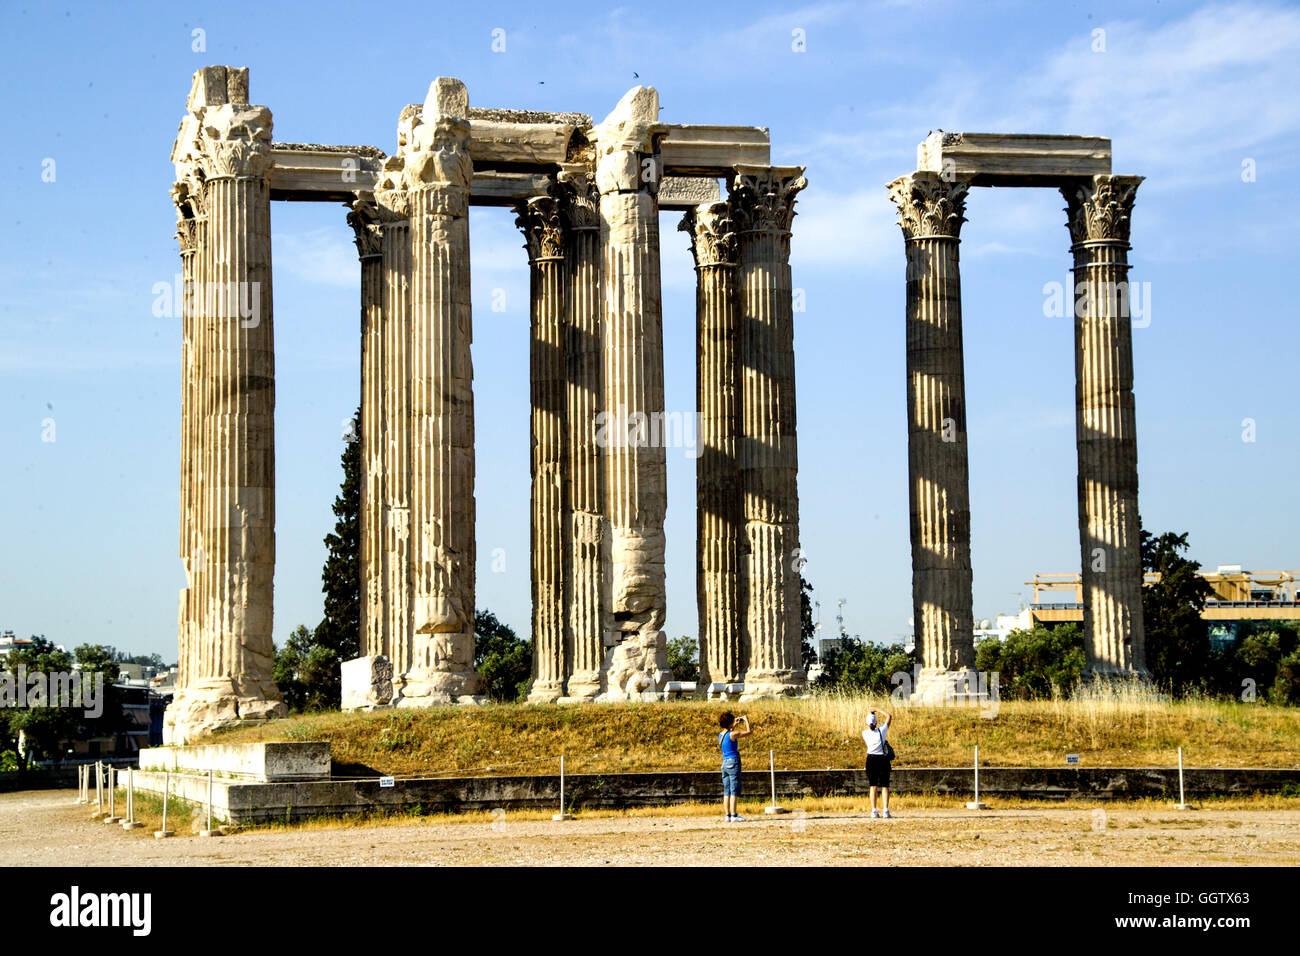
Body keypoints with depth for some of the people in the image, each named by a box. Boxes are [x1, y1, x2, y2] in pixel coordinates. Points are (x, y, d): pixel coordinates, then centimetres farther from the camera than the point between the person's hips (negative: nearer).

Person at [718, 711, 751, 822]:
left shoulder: (721, 735, 7)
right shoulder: (733, 734, -14)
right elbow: (749, 732, -7)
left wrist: (735, 725, 30)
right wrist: (746, 720, 7)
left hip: (725, 763, 7)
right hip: (733, 762, -7)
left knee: (727, 791, 8)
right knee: (734, 791, -5)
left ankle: (728, 815, 8)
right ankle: (734, 816, -7)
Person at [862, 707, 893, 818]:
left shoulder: (865, 733, -6)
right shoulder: (881, 731, -9)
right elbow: (889, 717, 3)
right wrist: (877, 710, 10)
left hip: (871, 759, 1)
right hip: (883, 759, -1)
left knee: (873, 786, 7)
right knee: (885, 786, 5)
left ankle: (874, 810, 0)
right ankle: (886, 810, -2)